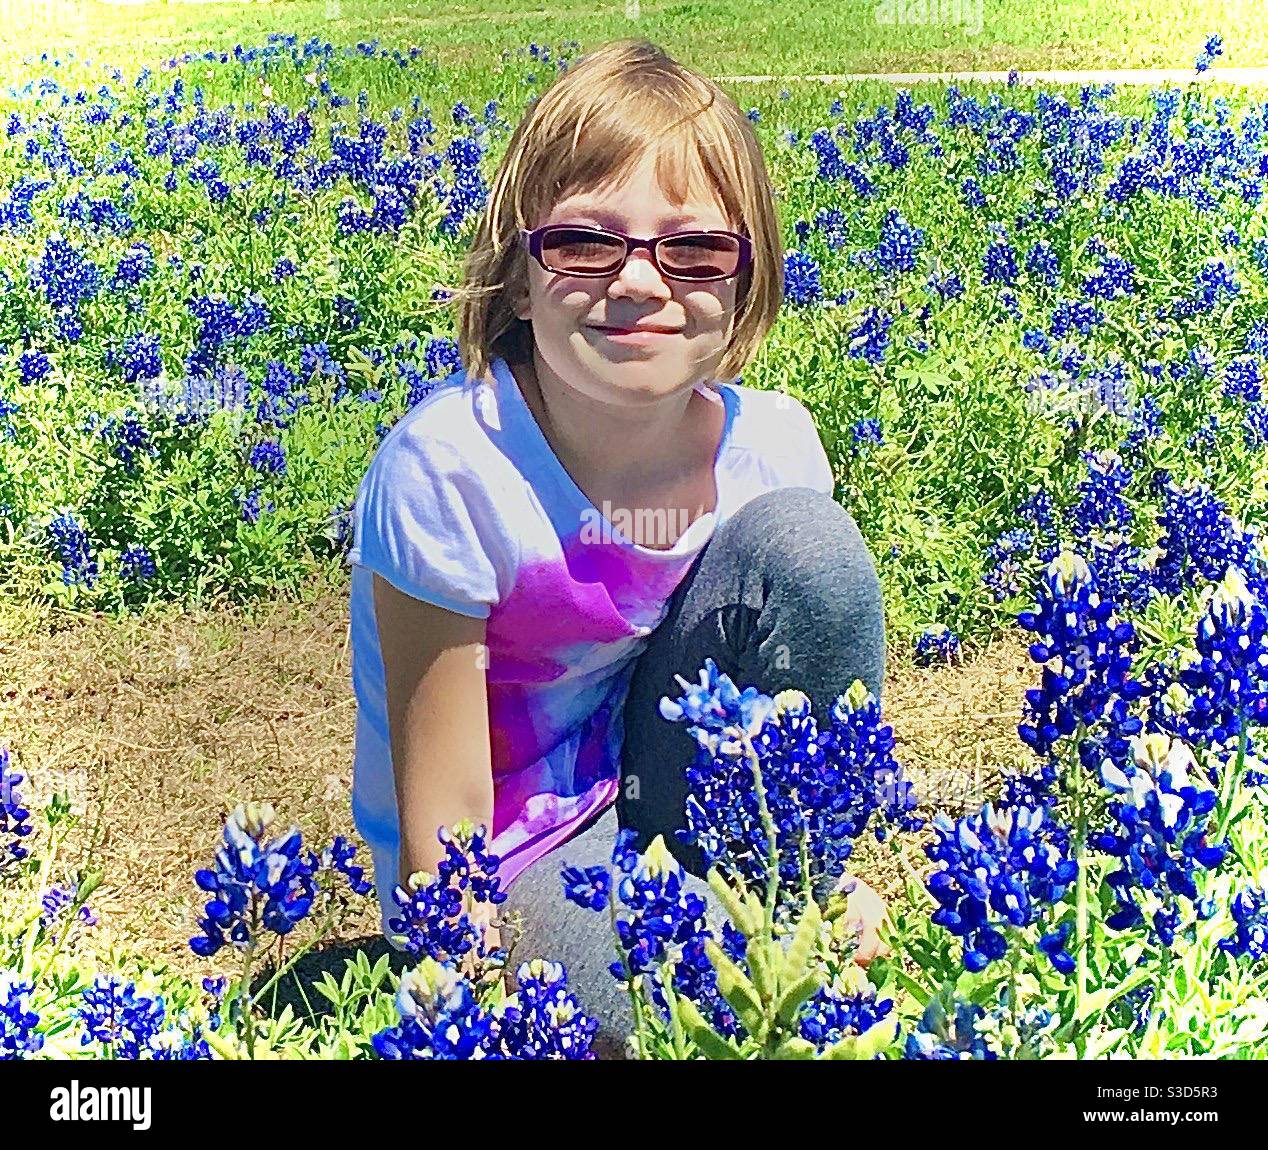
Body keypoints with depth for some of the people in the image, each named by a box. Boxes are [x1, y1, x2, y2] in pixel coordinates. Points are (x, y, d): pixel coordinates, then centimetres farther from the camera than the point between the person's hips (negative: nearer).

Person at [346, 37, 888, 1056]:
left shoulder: (771, 447, -13)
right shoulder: (448, 469, -26)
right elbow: (444, 823, -20)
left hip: (670, 796, 5)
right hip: (502, 868, -4)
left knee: (804, 540, -19)